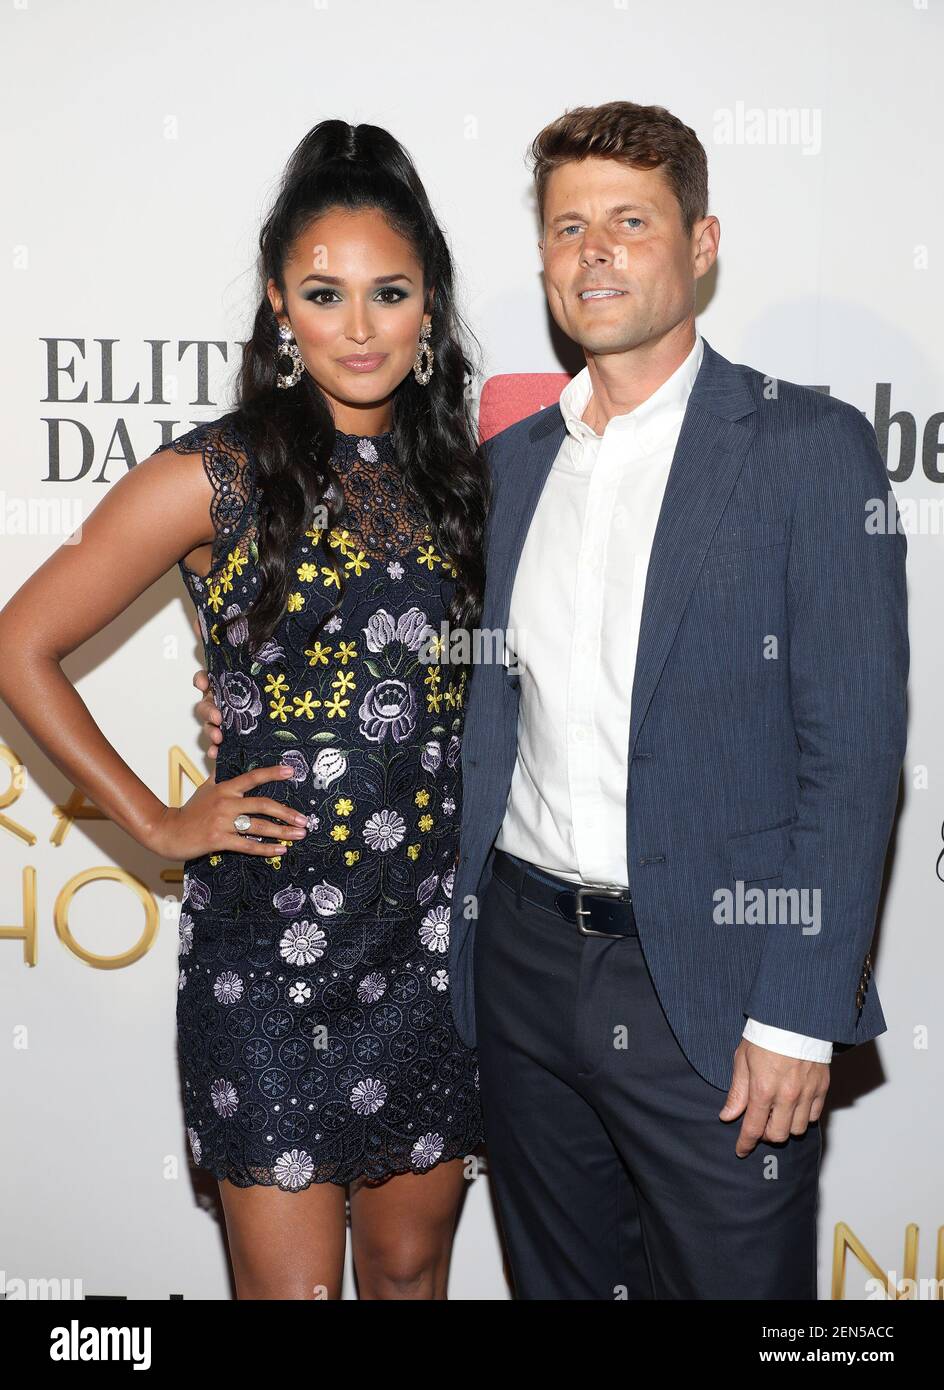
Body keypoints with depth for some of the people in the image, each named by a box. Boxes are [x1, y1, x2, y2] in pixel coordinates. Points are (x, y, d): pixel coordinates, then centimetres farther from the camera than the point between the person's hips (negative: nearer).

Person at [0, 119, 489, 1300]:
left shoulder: (454, 471, 5)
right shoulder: (216, 476, -8)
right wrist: (156, 822, -4)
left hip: (437, 932, 5)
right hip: (272, 940, -4)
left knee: (412, 1261, 18)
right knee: (293, 1281, 7)